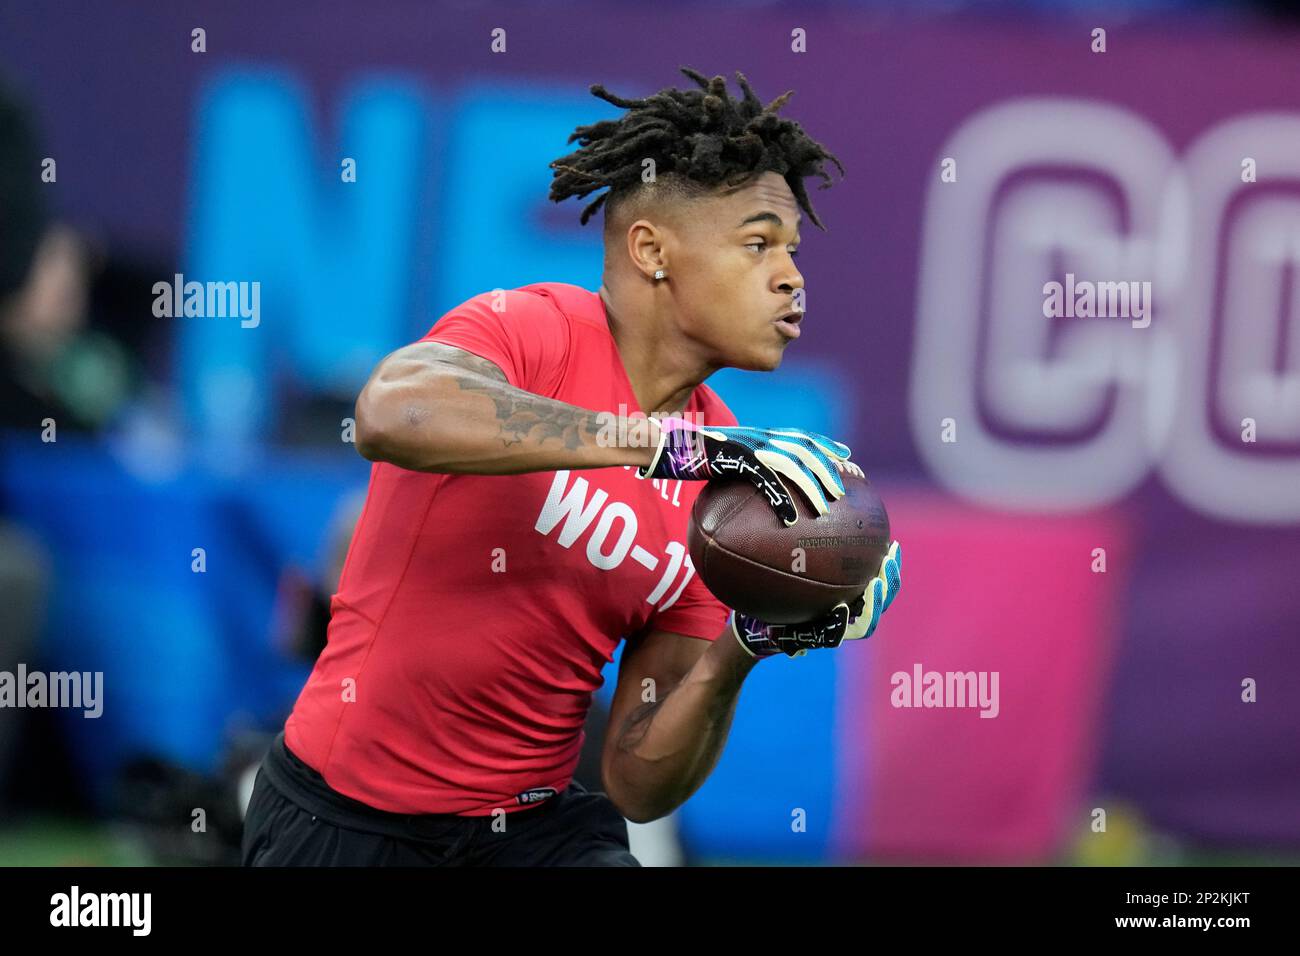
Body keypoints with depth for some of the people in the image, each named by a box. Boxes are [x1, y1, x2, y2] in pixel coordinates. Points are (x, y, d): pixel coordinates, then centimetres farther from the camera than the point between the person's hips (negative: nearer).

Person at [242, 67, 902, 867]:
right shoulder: (531, 329, -12)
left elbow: (638, 785, 2)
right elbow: (392, 413, -37)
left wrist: (740, 652, -16)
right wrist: (669, 443, -37)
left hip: (535, 824, 4)